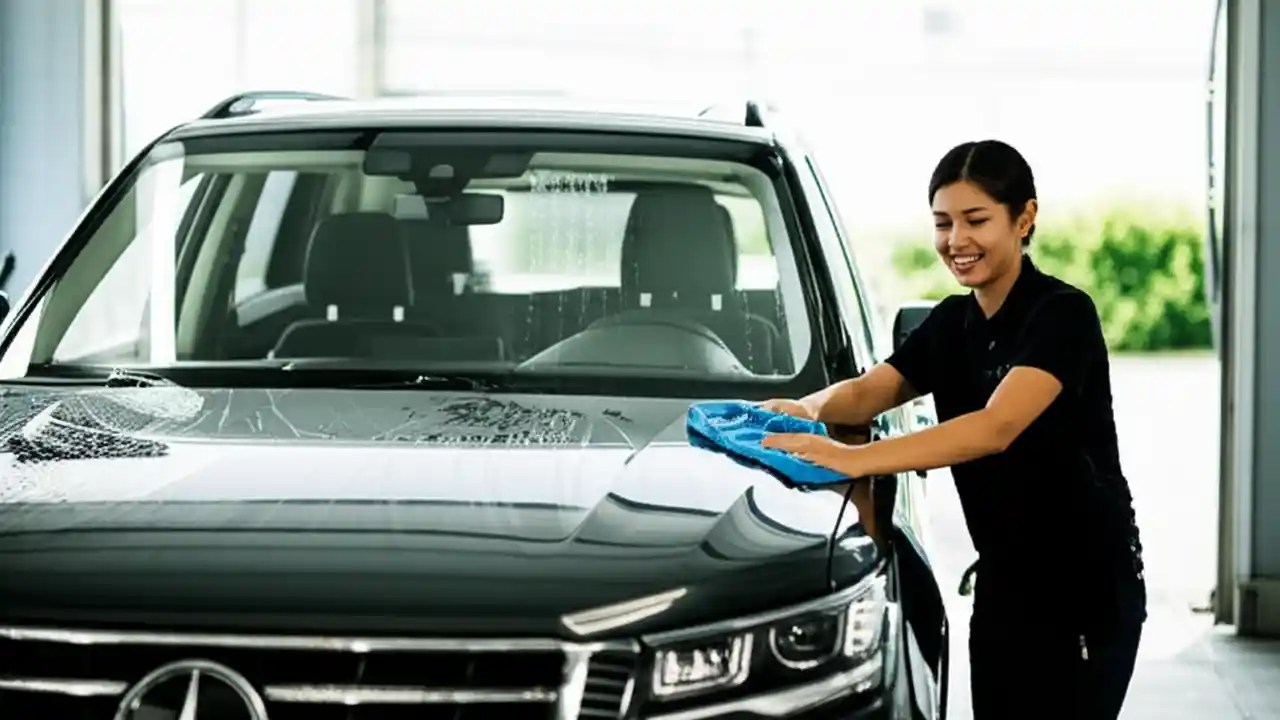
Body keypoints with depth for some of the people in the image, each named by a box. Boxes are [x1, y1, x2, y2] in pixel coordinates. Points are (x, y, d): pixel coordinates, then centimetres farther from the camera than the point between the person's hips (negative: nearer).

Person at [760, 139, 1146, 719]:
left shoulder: (1062, 314, -16)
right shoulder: (951, 324, 8)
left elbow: (997, 426, -30)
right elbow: (868, 391, -2)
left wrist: (856, 460, -40)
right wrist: (811, 408, -27)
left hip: (1085, 587, -7)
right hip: (1004, 580, 7)